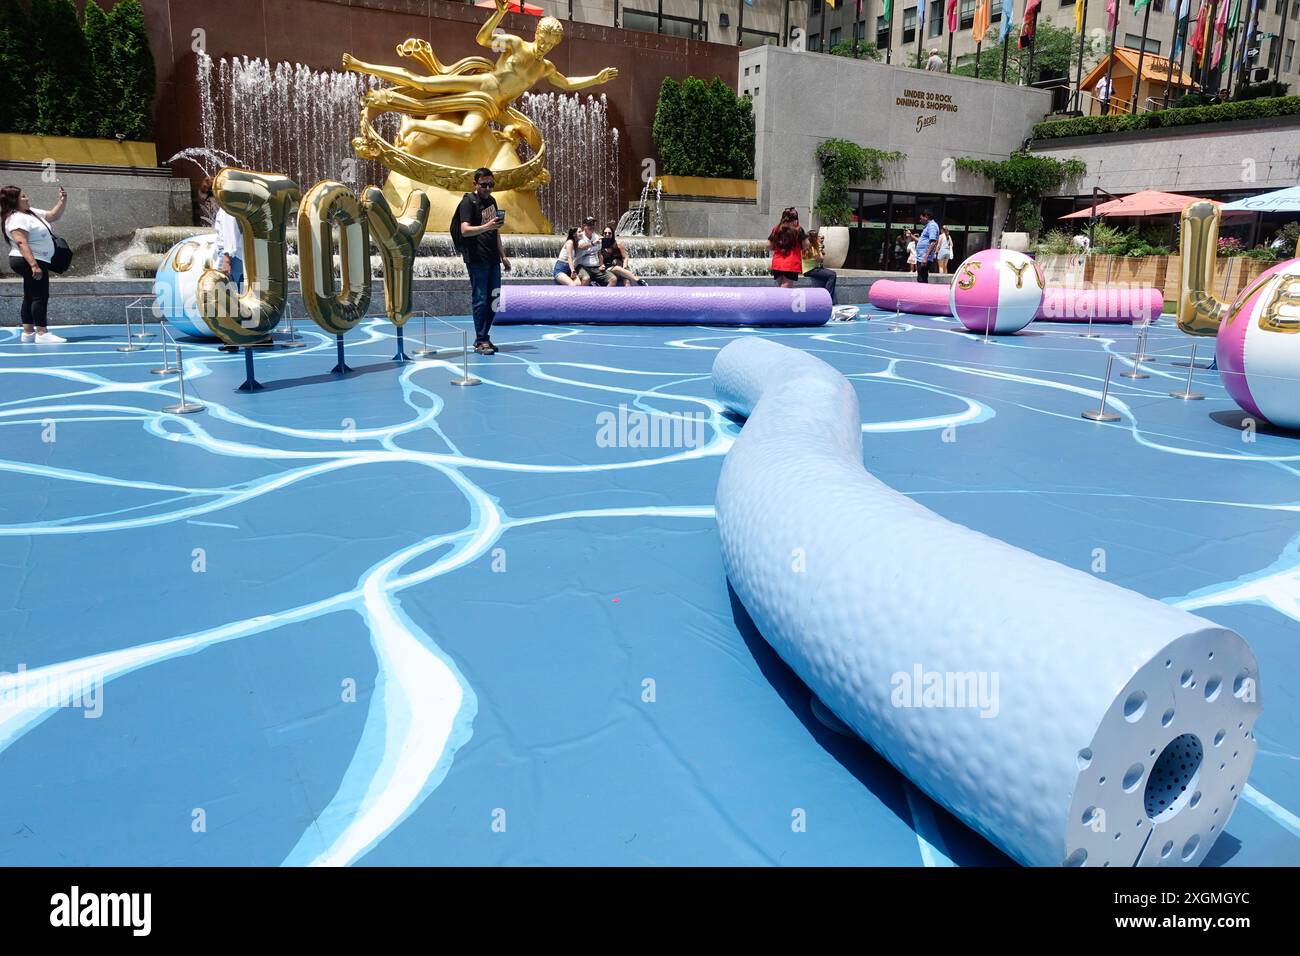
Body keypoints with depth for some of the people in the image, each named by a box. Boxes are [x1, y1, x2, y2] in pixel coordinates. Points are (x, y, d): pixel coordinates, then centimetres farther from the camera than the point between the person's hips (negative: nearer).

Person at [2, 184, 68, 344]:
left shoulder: (32, 213, 13)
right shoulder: (17, 219, -16)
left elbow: (53, 215, 25)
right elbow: (22, 243, -26)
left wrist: (63, 200, 10)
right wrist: (33, 264, -33)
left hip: (34, 262, 11)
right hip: (30, 262, -11)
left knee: (30, 297, 12)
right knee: (40, 296, -12)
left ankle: (28, 332, 17)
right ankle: (42, 333, -14)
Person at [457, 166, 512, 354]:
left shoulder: (492, 201, 18)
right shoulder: (468, 202, -6)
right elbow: (465, 230, -20)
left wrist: (503, 256, 26)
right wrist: (486, 226, -33)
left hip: (493, 259, 8)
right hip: (476, 259, -8)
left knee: (493, 299, 9)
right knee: (480, 299, -7)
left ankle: (484, 336, 18)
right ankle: (480, 341, -4)